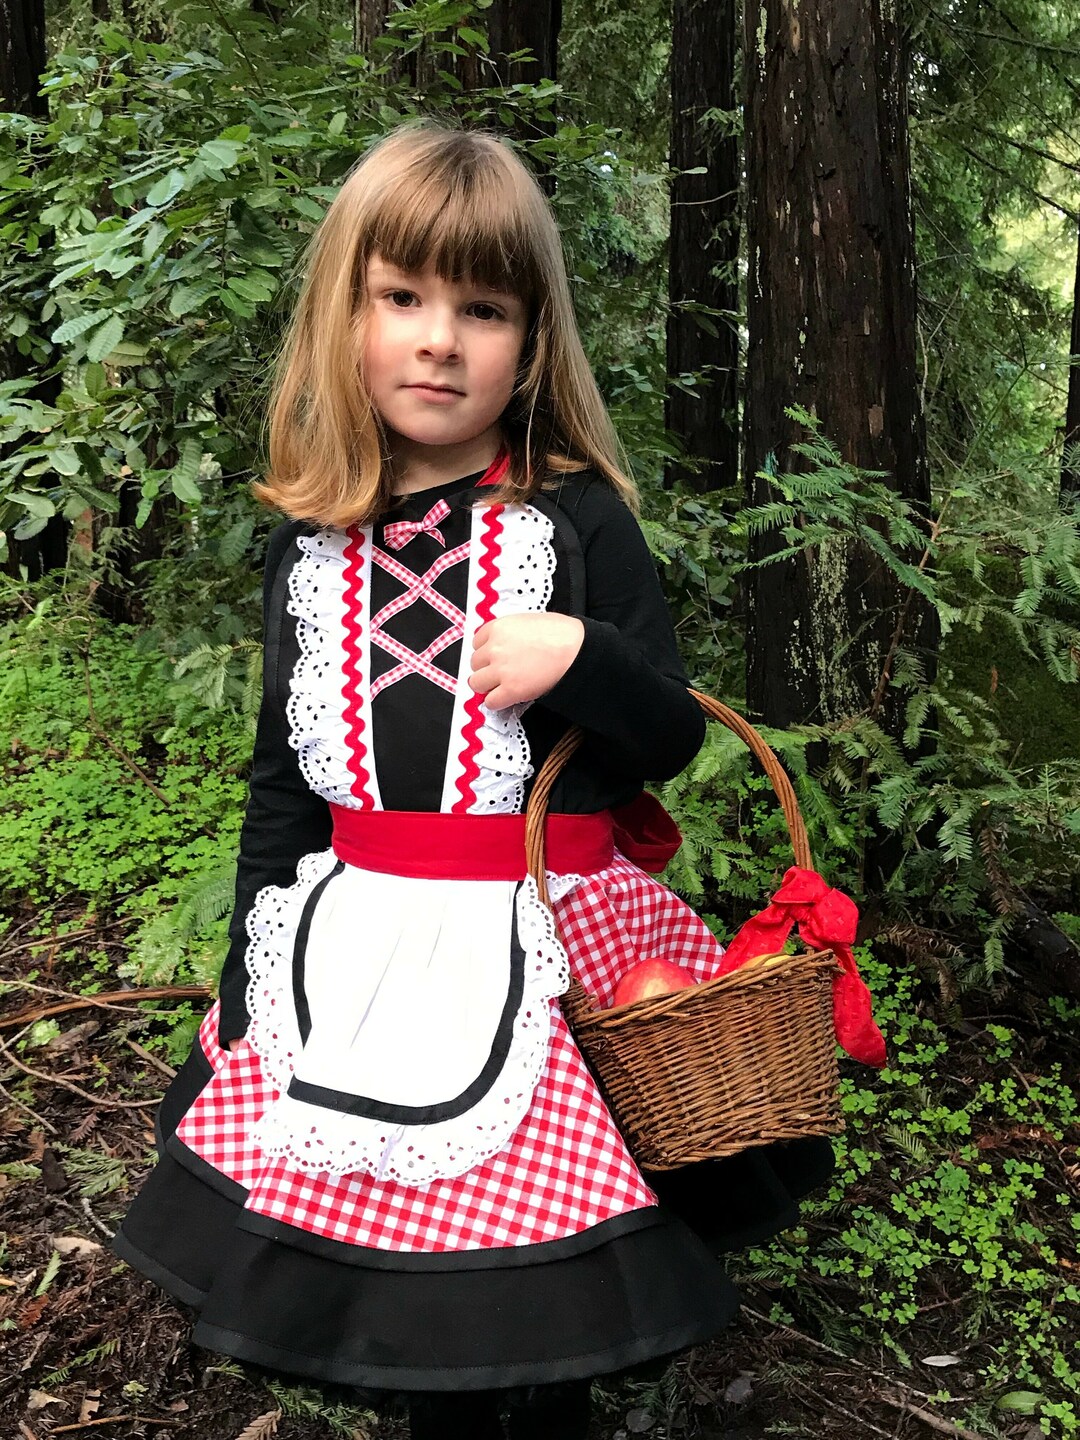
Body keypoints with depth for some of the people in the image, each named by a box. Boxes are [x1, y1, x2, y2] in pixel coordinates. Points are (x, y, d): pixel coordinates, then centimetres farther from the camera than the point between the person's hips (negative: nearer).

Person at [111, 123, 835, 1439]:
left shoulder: (576, 520, -5)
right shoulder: (313, 547, 4)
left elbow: (670, 742, -2)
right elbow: (283, 772, 10)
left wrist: (584, 658, -22)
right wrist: (251, 972, 8)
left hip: (543, 938, -3)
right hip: (360, 944, 4)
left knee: (544, 1239, 7)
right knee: (395, 1231, 16)